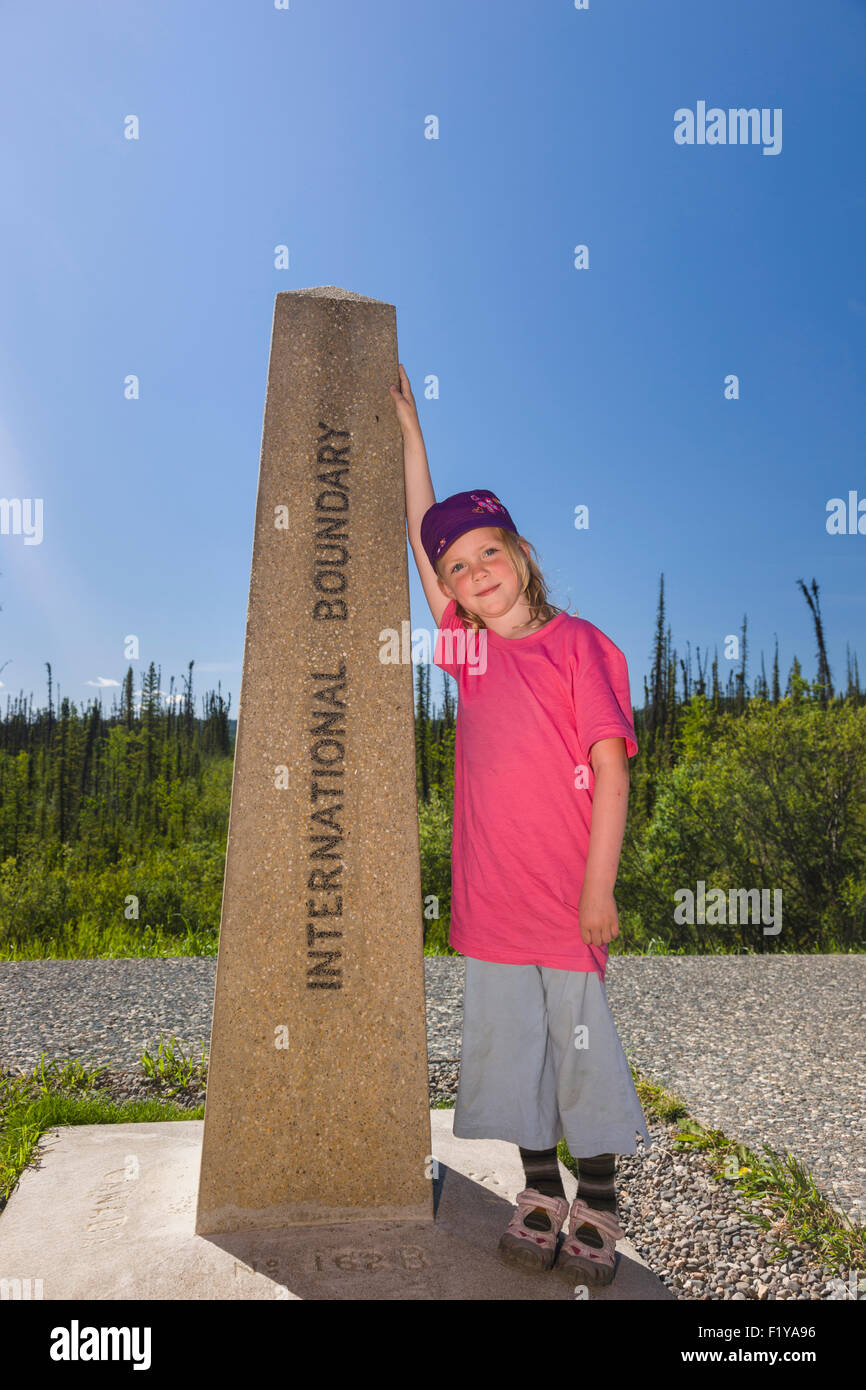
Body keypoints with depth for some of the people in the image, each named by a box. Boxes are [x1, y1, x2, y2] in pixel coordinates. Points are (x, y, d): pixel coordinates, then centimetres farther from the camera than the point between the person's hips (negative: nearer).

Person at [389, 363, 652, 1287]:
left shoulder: (581, 645, -4)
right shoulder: (471, 648, 8)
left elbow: (610, 768, -8)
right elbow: (422, 538, 14)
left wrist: (599, 887, -12)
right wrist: (409, 430, 16)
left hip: (567, 890, -4)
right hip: (490, 890, 5)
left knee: (583, 1044, 6)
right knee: (509, 1045, 12)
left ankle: (597, 1211, 24)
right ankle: (539, 1195, 29)